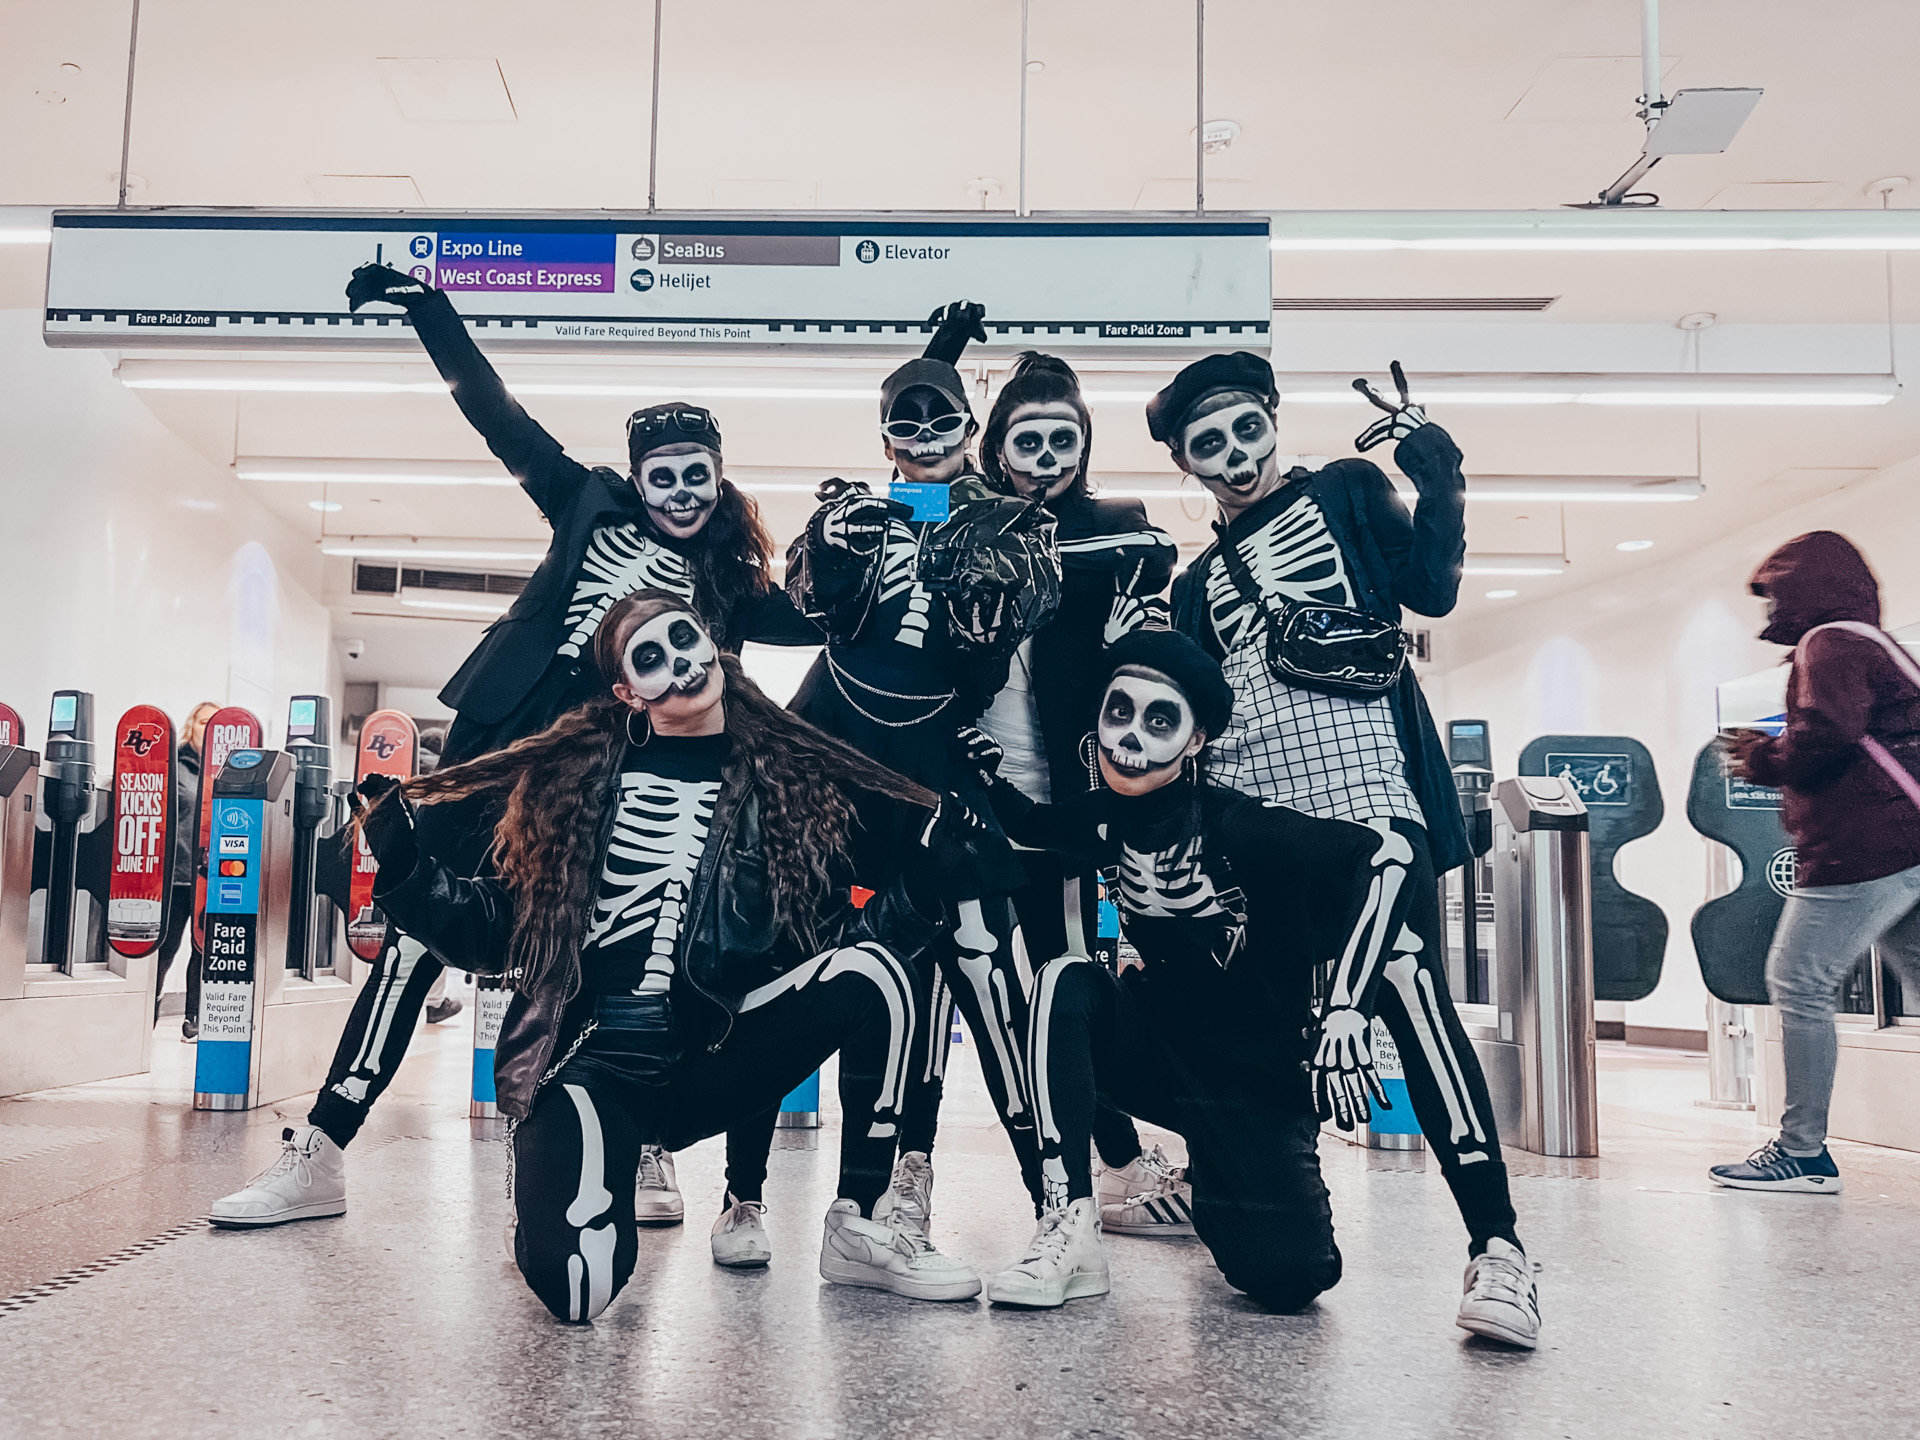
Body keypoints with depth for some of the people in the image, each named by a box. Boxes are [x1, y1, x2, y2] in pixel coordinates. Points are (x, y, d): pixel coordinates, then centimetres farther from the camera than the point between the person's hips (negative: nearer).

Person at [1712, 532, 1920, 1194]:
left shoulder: (1830, 644, -7)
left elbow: (1824, 736, -23)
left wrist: (1761, 757, -6)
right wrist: (1774, 756, 16)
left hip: (1861, 851, -10)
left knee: (1799, 983, -4)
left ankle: (1804, 1153, 0)